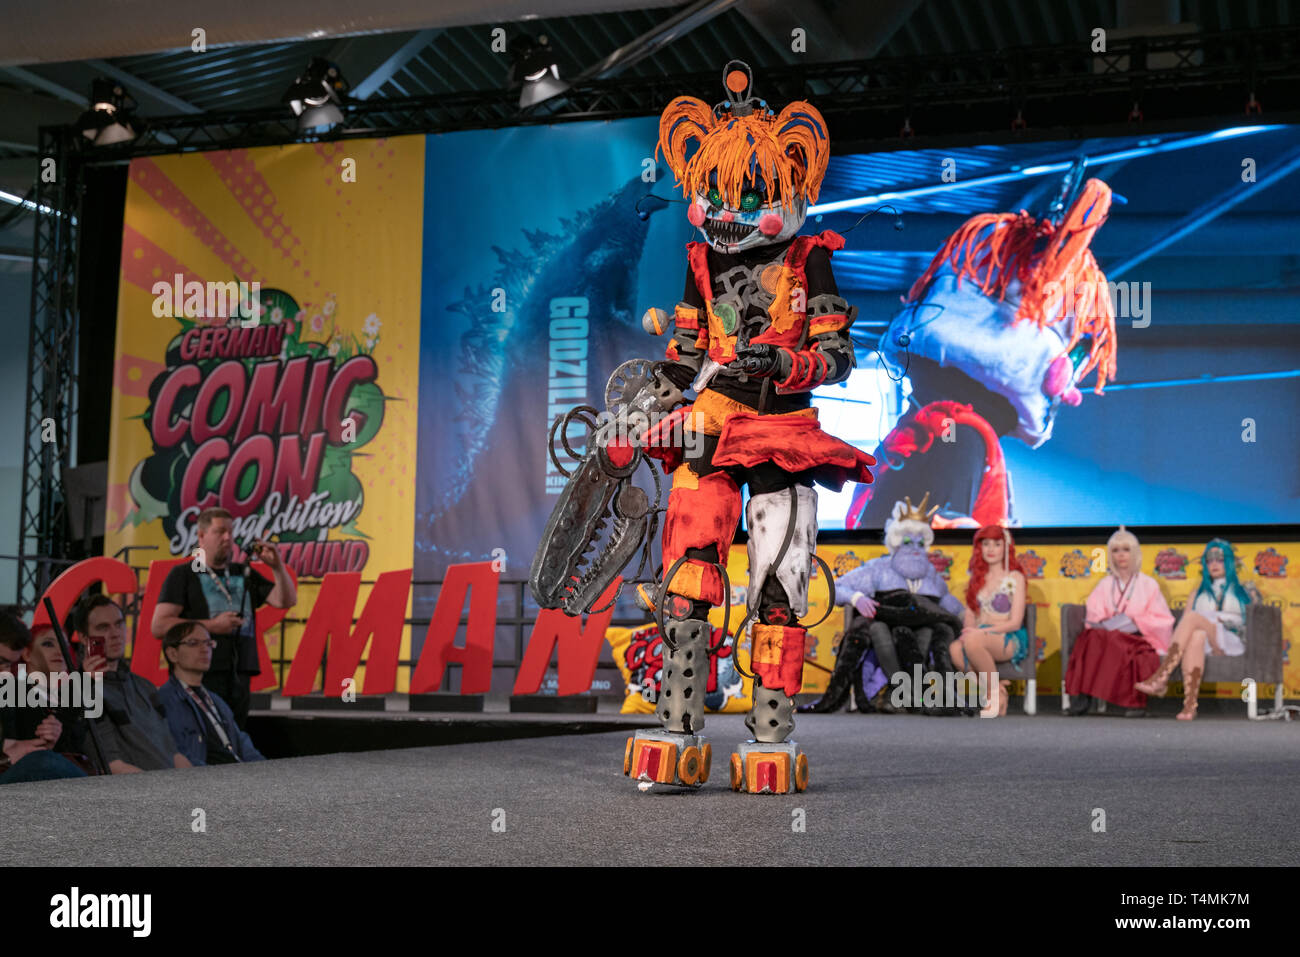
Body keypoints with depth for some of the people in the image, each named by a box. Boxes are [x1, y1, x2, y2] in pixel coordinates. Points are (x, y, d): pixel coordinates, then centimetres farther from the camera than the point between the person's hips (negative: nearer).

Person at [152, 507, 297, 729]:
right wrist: (211, 625, -11)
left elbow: (286, 601, 15)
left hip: (240, 675, 5)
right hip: (202, 676, -5)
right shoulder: (183, 574, 4)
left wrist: (277, 566, -1)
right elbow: (159, 626, -5)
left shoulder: (243, 574, 19)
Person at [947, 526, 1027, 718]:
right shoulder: (977, 578, 18)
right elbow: (970, 616, 14)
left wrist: (983, 631, -17)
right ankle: (998, 688, -15)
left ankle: (995, 691, -18)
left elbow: (1015, 622, -6)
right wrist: (968, 631, -9)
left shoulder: (1015, 578, 1)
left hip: (1010, 639, -4)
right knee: (955, 649, -33)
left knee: (973, 642, -38)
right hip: (981, 636, 4)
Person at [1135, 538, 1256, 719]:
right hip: (1204, 639, 2)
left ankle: (1160, 677, -46)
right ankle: (1190, 704, -55)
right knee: (1196, 636, -39)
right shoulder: (1199, 593, 31)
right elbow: (1183, 621, 16)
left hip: (1231, 641, -2)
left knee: (1193, 617, -31)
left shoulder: (1241, 591, 26)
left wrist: (1216, 617, -4)